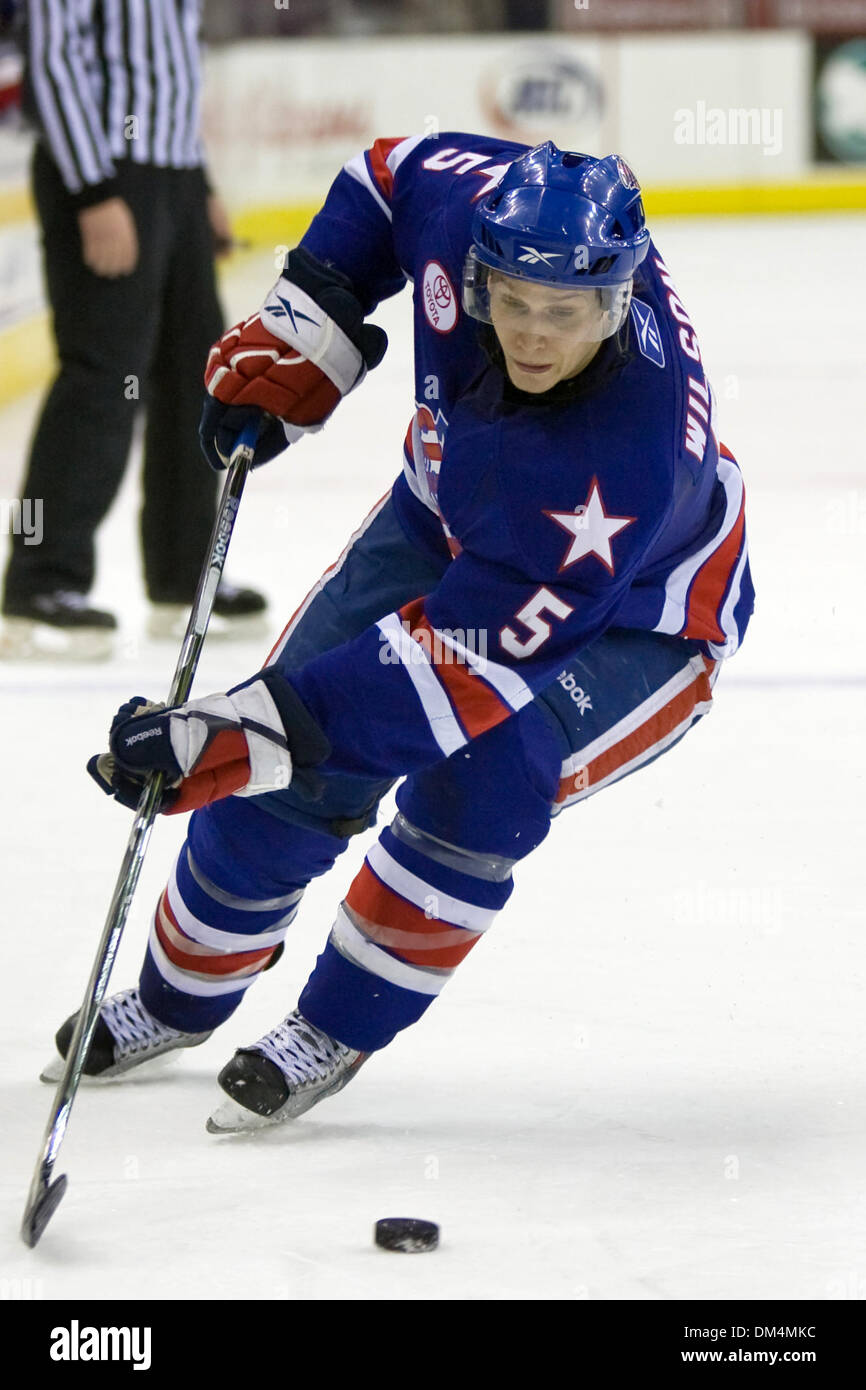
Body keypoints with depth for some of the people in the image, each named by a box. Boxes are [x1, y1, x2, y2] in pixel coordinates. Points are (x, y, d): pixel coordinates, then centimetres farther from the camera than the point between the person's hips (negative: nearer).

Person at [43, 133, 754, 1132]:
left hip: (633, 627, -6)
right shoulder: (470, 206, -29)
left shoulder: (620, 465, -44)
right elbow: (389, 175, -3)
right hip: (445, 525, 6)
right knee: (291, 772, 0)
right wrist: (289, 348, -11)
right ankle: (181, 995, 26)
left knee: (483, 777, -30)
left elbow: (464, 666, -44)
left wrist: (228, 740, -47)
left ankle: (340, 1027, -7)